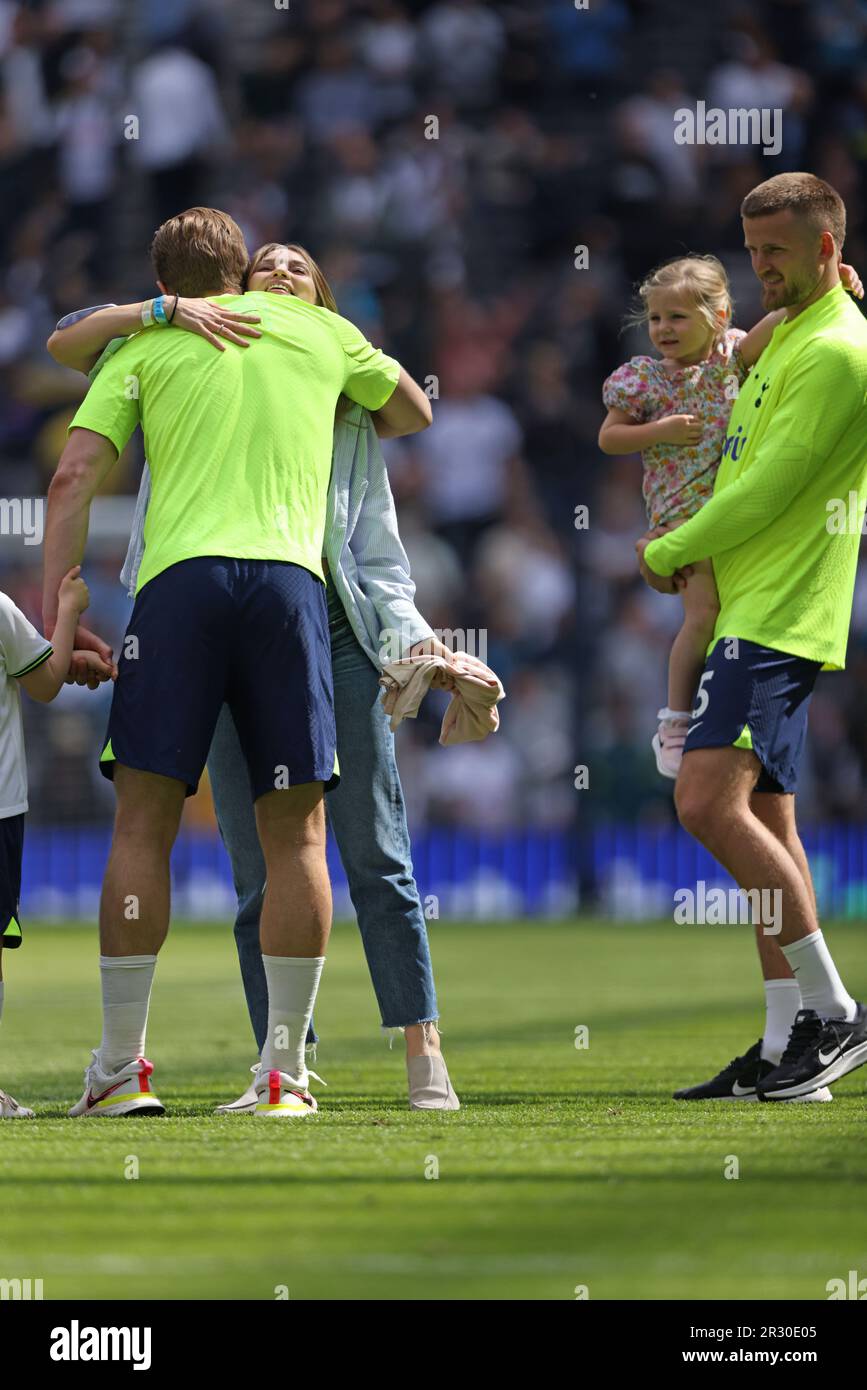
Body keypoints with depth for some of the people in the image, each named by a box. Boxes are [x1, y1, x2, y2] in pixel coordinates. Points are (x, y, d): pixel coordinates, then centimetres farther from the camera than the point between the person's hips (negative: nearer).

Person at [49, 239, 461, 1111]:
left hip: (334, 631, 0)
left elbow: (377, 549, 12)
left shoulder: (350, 410, 18)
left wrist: (409, 631, -4)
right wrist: (166, 310, -10)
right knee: (258, 869, 0)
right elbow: (66, 344, 5)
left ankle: (423, 1053, -6)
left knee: (375, 852, -6)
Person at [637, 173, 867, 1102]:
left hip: (777, 616, -10)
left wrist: (668, 555, -4)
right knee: (764, 820, 8)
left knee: (710, 800, -20)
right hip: (755, 609, 10)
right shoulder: (790, 336, 18)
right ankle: (787, 1045, 9)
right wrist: (696, 556, 10)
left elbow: (768, 488, -16)